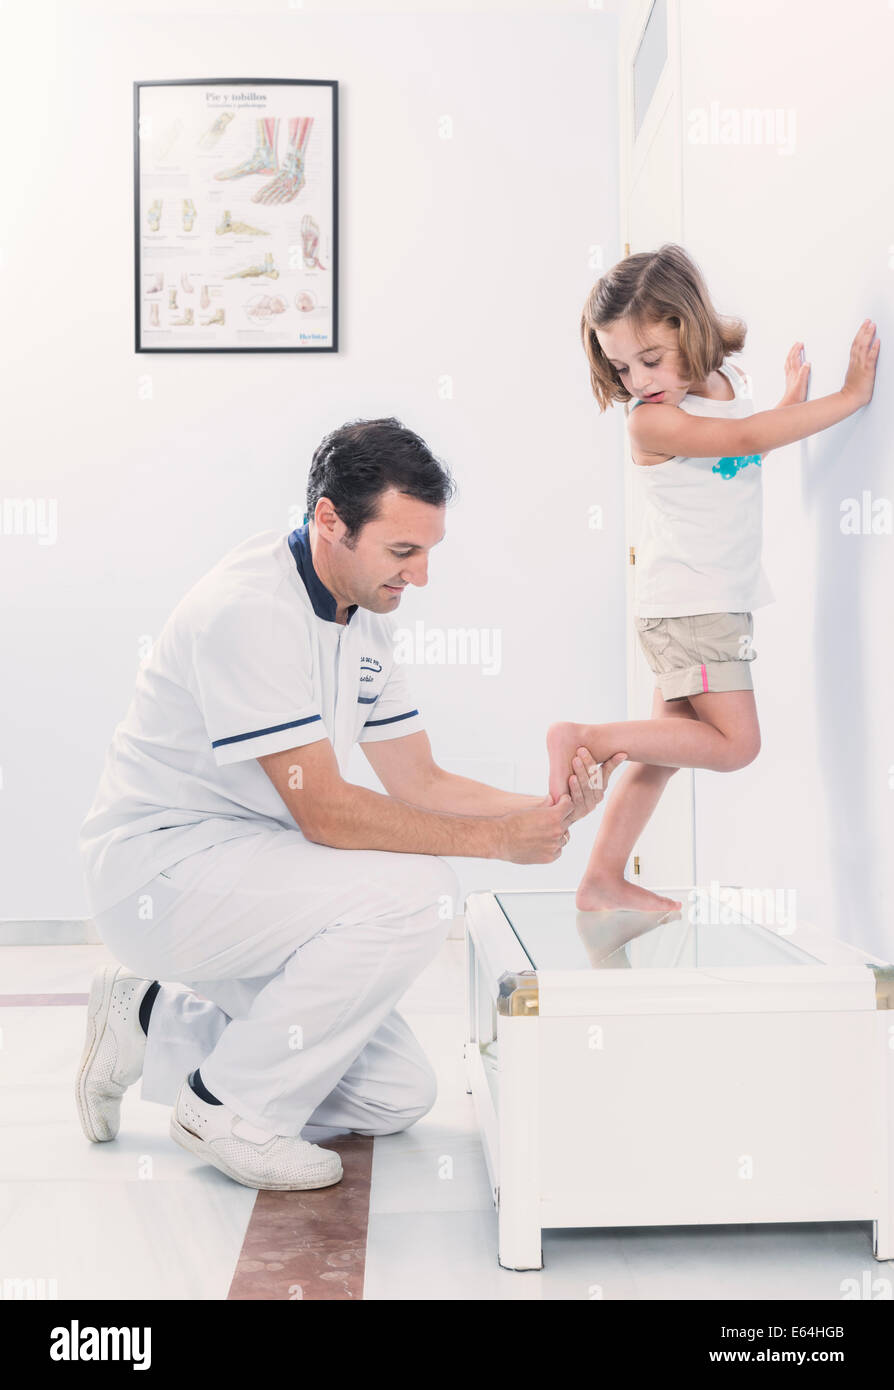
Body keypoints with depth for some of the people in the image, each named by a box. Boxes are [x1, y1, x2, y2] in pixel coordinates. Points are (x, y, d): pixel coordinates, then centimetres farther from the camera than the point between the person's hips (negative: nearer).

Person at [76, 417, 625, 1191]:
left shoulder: (365, 618, 6)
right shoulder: (250, 609, -23)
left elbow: (419, 784, 6)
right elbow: (325, 812, -26)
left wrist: (545, 810, -10)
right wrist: (498, 839, -24)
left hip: (248, 872, 9)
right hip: (162, 869, -9)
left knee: (397, 1096, 6)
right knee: (414, 893, -27)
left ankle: (155, 1022, 17)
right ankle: (233, 1106, -10)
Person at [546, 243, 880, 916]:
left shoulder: (732, 379, 8)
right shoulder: (652, 420, -18)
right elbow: (744, 438, -26)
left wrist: (789, 404, 8)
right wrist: (850, 395, -21)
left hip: (721, 601, 8)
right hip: (685, 605, -8)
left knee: (667, 750, 10)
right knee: (735, 743, -13)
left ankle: (603, 880, 18)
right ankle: (583, 738, -6)